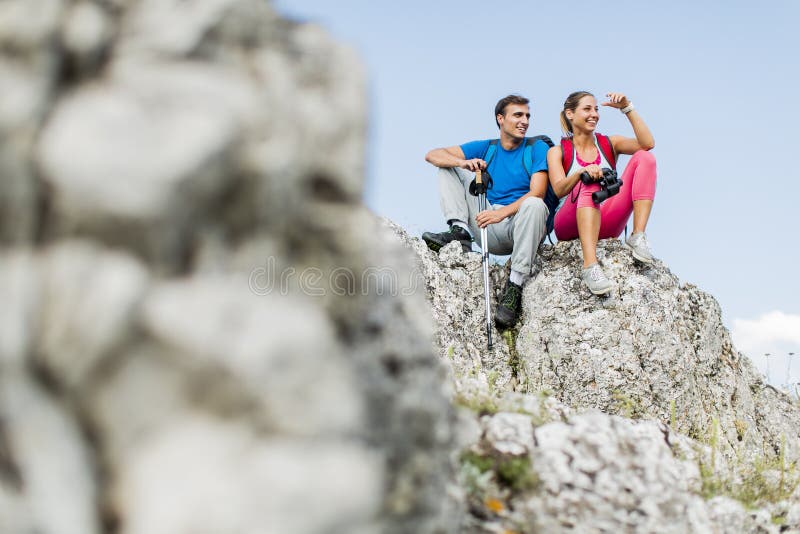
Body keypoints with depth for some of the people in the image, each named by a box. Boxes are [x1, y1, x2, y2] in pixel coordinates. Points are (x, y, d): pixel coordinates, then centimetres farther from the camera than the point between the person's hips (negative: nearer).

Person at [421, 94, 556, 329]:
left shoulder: (538, 148, 3)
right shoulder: (486, 148, 12)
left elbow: (537, 192, -12)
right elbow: (432, 155, 5)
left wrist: (502, 213, -28)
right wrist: (463, 162, -17)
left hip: (521, 227, -4)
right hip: (490, 229, 4)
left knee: (534, 205, -40)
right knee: (450, 165, 6)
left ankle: (515, 287, -35)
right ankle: (460, 231, -14)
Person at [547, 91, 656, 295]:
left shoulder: (609, 144, 15)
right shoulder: (557, 152, 8)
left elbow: (647, 144, -4)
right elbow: (559, 190, -12)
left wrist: (628, 108, -7)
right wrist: (582, 172, -31)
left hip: (606, 225, 3)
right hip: (570, 226, -3)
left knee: (644, 158, -10)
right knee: (590, 181, -36)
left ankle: (638, 237, -25)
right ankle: (590, 267, -52)